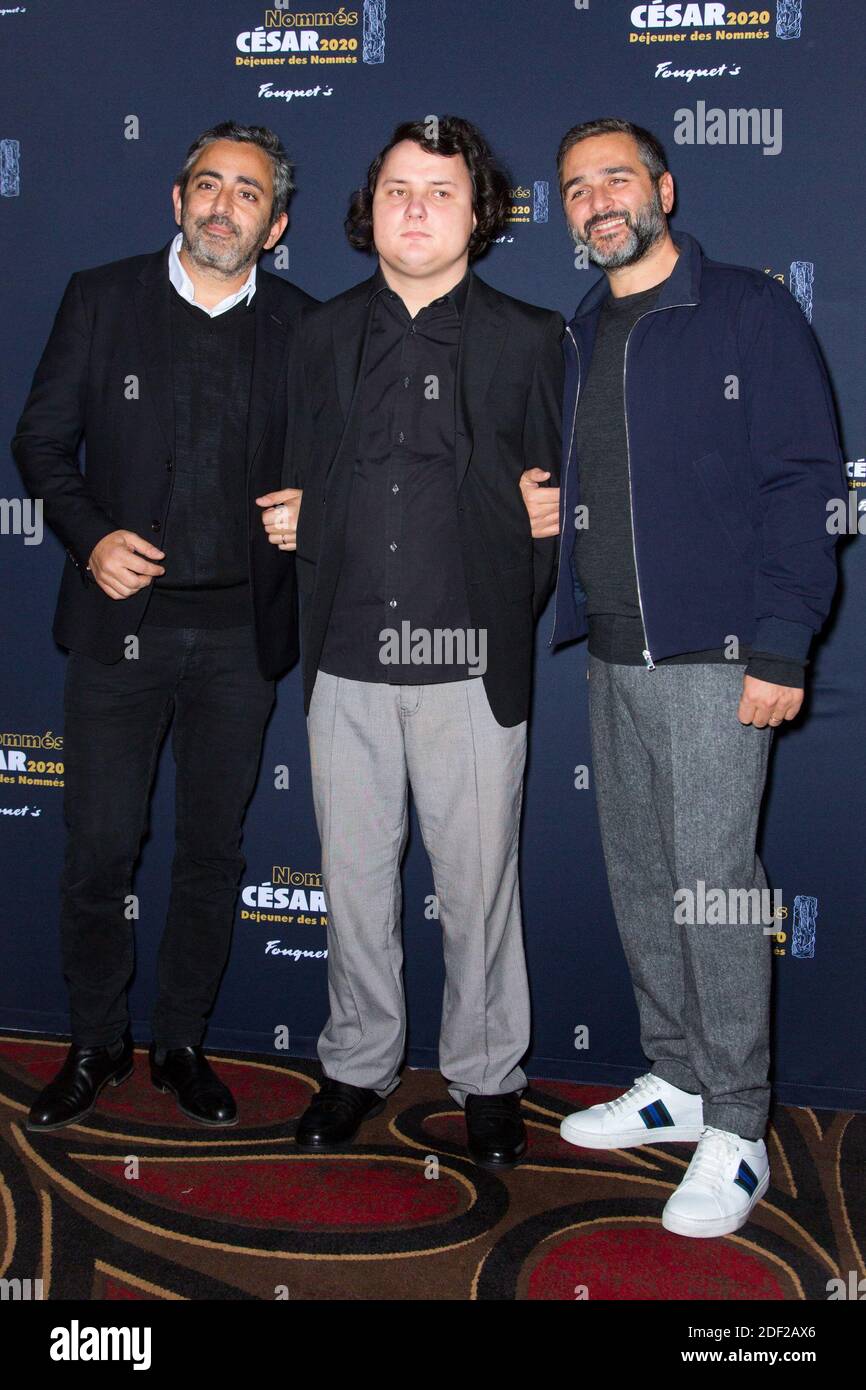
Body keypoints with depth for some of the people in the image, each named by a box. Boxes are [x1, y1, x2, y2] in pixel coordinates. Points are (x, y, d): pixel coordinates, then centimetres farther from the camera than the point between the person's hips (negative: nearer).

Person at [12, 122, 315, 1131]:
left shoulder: (300, 325, 6)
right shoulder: (102, 298, 3)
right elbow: (41, 439, 4)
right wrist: (91, 538, -10)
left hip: (241, 629, 1)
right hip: (123, 618, -1)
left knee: (213, 848, 10)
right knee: (99, 848, 2)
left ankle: (181, 1043, 27)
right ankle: (95, 1045, 23)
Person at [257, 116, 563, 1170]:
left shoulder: (527, 338, 6)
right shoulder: (323, 334, 14)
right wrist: (294, 519, 0)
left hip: (471, 658, -2)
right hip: (346, 654, 3)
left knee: (476, 882, 5)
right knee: (354, 875, 11)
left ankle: (486, 1078, 24)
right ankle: (359, 1063, 30)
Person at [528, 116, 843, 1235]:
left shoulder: (749, 313, -3)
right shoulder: (578, 338, 16)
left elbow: (801, 484, -9)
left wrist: (781, 648, -15)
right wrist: (540, 507, -1)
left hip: (713, 658, -6)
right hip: (611, 656, 7)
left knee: (713, 884, -4)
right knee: (639, 878, 13)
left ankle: (734, 1126, 11)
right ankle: (676, 1080, 28)